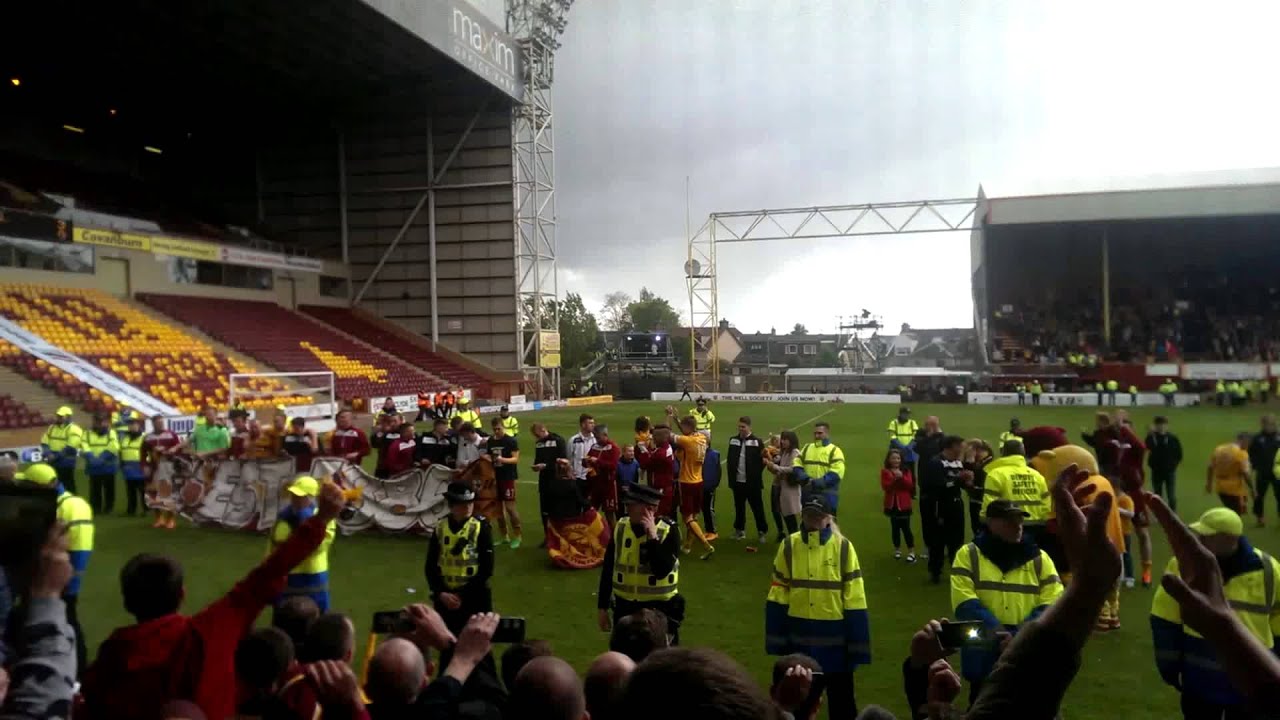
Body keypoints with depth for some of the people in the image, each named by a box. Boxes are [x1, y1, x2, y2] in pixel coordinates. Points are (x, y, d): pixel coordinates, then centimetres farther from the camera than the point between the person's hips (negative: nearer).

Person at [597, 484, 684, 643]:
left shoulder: (669, 531, -14)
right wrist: (602, 607, 7)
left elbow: (661, 571, -25)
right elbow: (608, 570, 5)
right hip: (624, 608, 4)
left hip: (659, 609, -3)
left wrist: (652, 537, -28)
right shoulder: (620, 528, -2)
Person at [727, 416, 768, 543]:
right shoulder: (733, 440, 6)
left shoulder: (757, 442, -7)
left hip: (753, 483, -4)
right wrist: (731, 477, 4)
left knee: (757, 508, 4)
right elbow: (730, 460, 10)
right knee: (739, 507, 14)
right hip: (738, 482, 4)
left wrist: (756, 475, -9)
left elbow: (762, 461, -5)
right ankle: (739, 530, 28)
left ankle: (762, 532, 15)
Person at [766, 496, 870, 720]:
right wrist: (776, 640, 1)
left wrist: (857, 648, -6)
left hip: (834, 637, -2)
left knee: (841, 700, 14)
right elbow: (778, 596, 1)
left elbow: (854, 600, -7)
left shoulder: (843, 547, -10)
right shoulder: (789, 546, -5)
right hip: (798, 638, 2)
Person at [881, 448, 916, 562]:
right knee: (895, 528, 10)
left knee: (906, 528, -3)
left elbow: (910, 485, -10)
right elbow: (885, 486, -12)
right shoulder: (885, 471, -1)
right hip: (892, 503, 1)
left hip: (904, 504, -1)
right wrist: (894, 479, -24)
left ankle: (911, 552, 2)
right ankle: (897, 550, 23)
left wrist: (902, 477, -24)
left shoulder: (906, 470, 2)